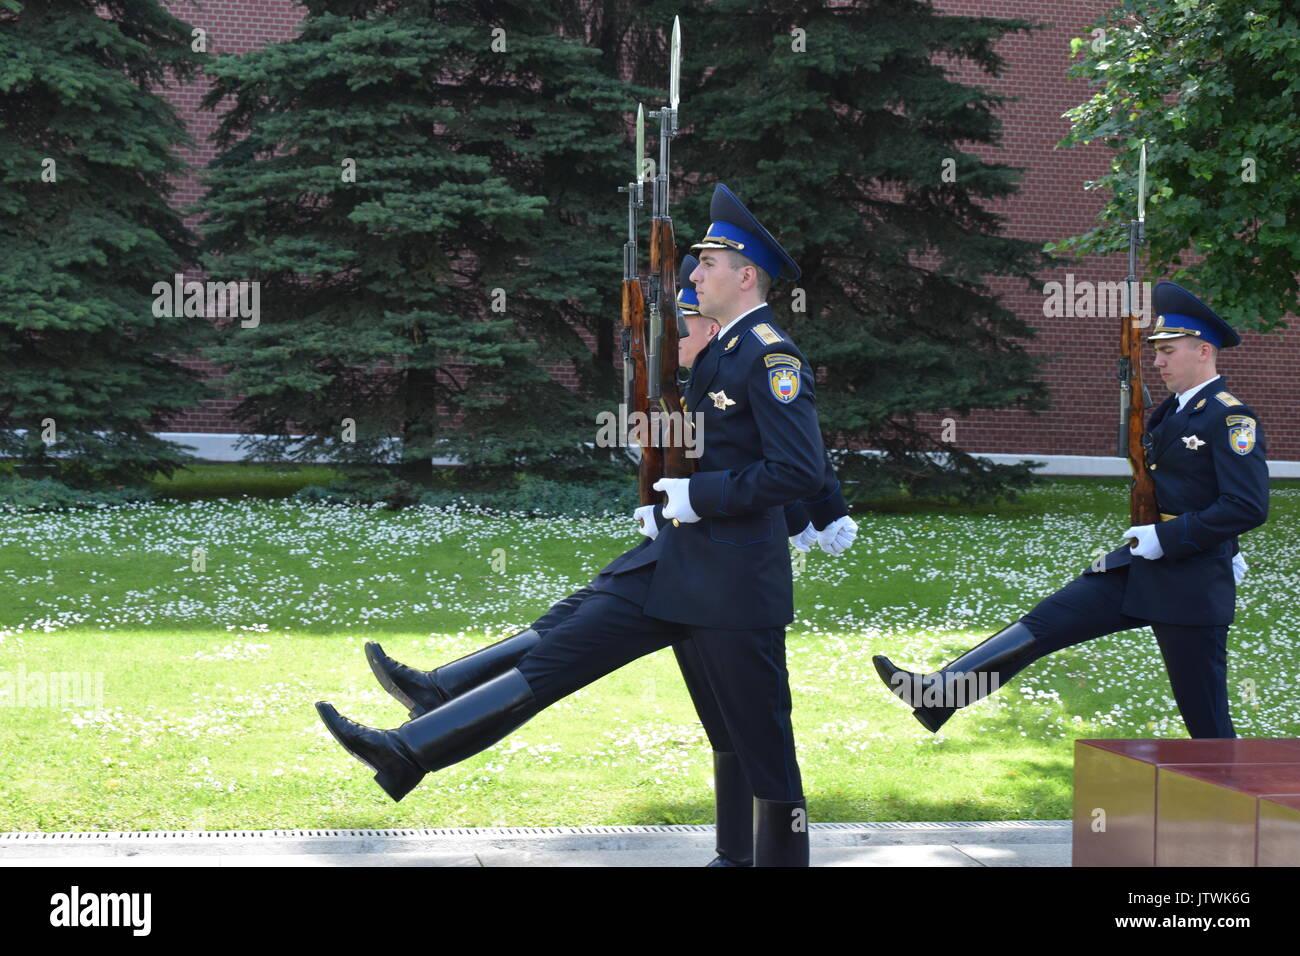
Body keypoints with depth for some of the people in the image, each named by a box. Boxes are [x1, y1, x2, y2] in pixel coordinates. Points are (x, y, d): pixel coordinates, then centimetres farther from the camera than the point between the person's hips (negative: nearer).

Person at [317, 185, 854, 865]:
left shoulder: (772, 357, -14)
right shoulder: (720, 351, 15)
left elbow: (803, 471, -24)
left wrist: (702, 495, -17)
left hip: (733, 583, -9)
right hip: (670, 563, 9)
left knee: (764, 750, 1)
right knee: (552, 658, 0)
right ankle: (407, 755, -4)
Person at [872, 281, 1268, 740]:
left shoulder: (1231, 419, -13)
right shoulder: (1172, 411, 15)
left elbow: (1249, 507, -22)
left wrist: (1167, 537, -20)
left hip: (1191, 586, -8)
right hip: (1137, 569, 8)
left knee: (1204, 714, 0)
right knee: (1046, 622, -2)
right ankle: (939, 695, -7)